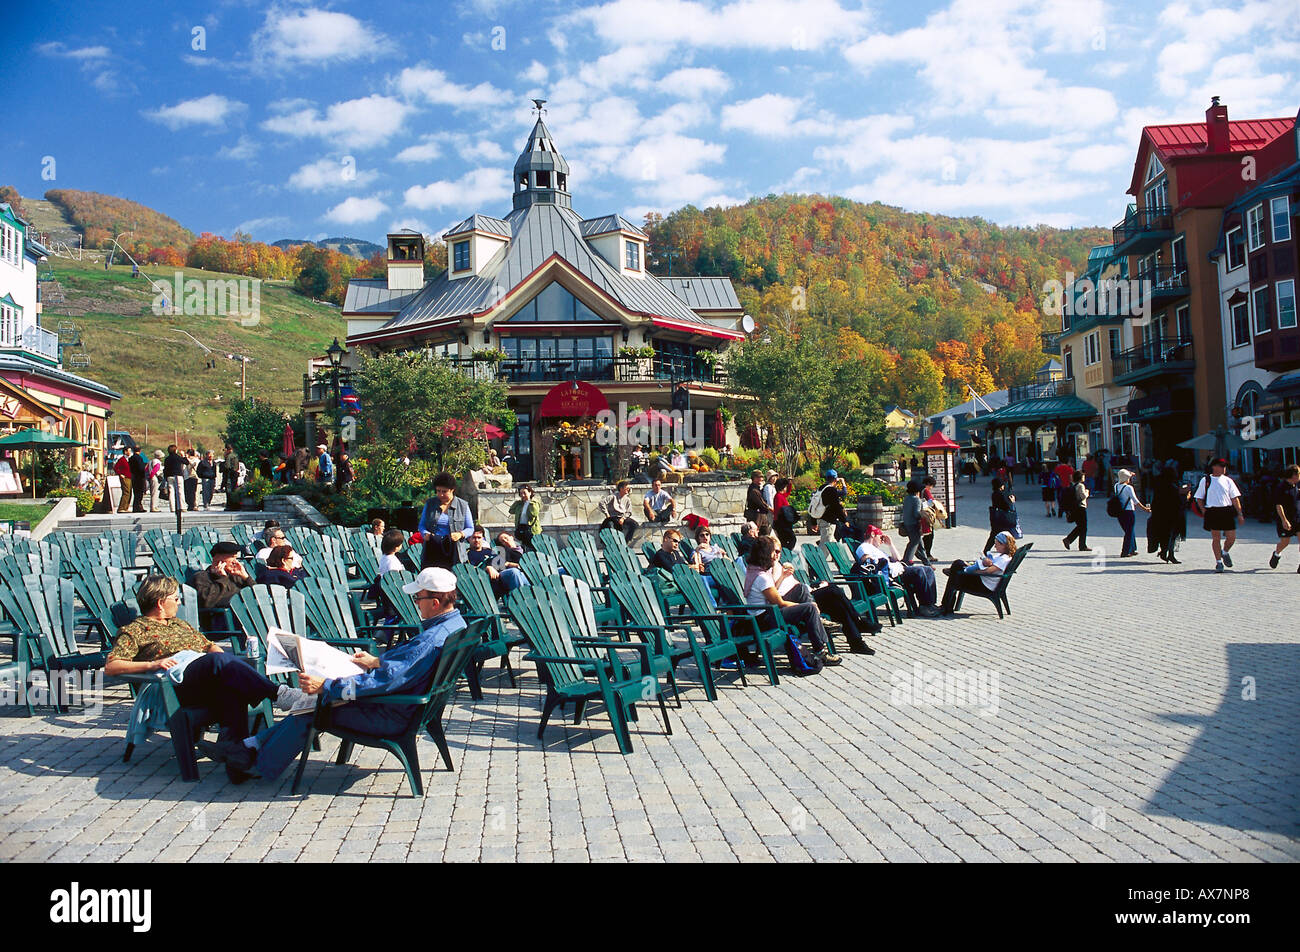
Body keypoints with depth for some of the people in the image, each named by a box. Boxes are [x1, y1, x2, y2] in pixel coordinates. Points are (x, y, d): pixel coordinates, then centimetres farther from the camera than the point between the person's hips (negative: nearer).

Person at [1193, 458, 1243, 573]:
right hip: (1212, 511, -2)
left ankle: (1224, 552, 30)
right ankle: (1218, 562, 11)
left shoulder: (1228, 480, 11)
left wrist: (1240, 514, 4)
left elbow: (1235, 498, 11)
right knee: (1215, 538, 0)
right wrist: (1204, 512, -3)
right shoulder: (1205, 480, 5)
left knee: (1231, 537, 0)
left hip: (1227, 511, 2)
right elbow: (1199, 499, 9)